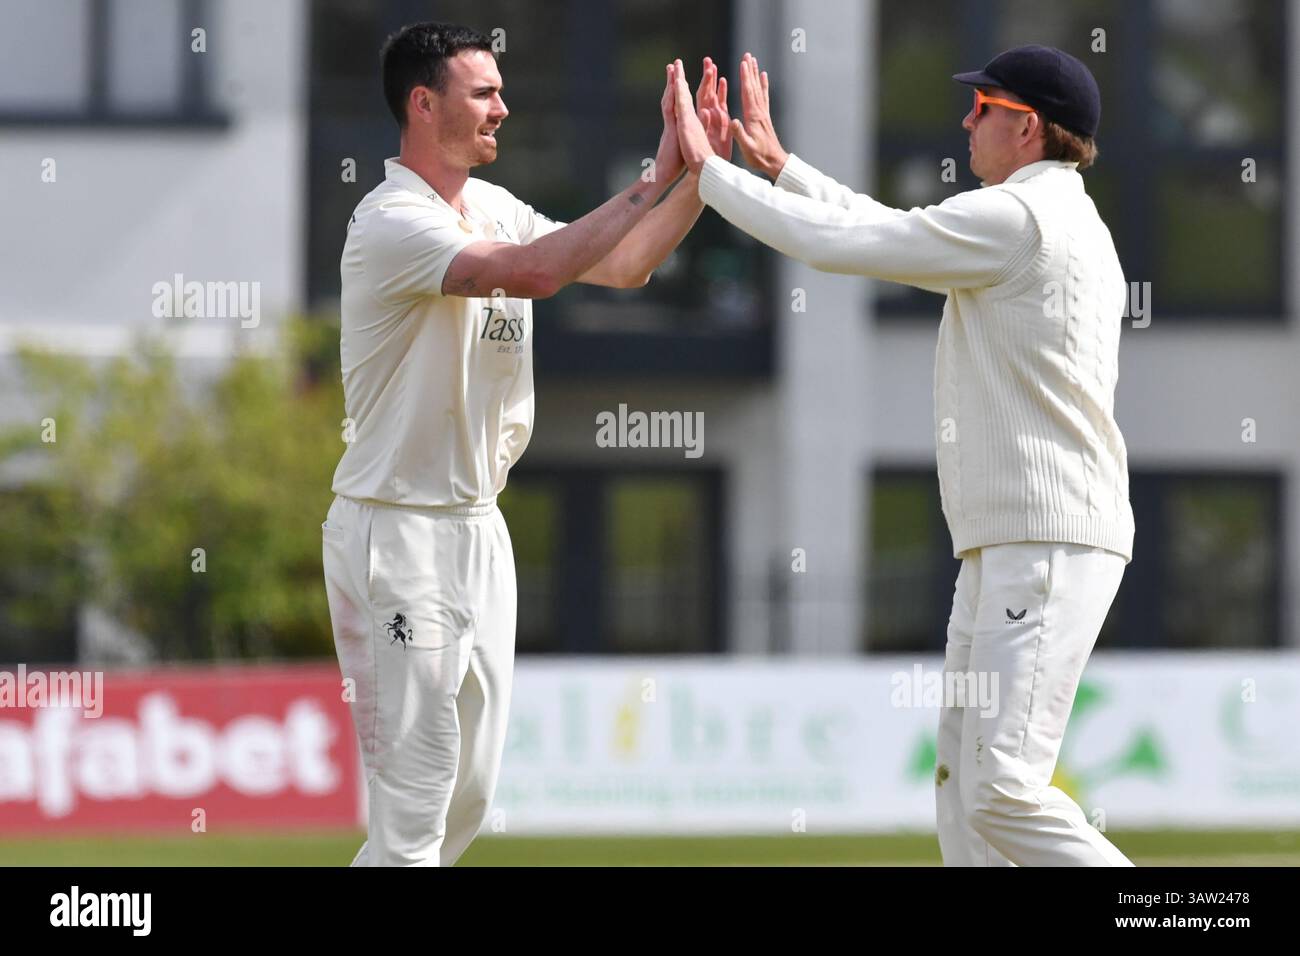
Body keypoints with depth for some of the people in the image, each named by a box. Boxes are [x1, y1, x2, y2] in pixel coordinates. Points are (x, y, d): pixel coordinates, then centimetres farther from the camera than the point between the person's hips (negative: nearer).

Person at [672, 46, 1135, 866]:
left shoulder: (1015, 216, -12)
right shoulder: (1068, 223, 21)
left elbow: (837, 243, -11)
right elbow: (892, 233, 30)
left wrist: (710, 172, -1)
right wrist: (778, 166, 29)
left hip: (1048, 548, -11)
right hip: (1004, 550, 11)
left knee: (1002, 793, -17)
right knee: (963, 790, 9)